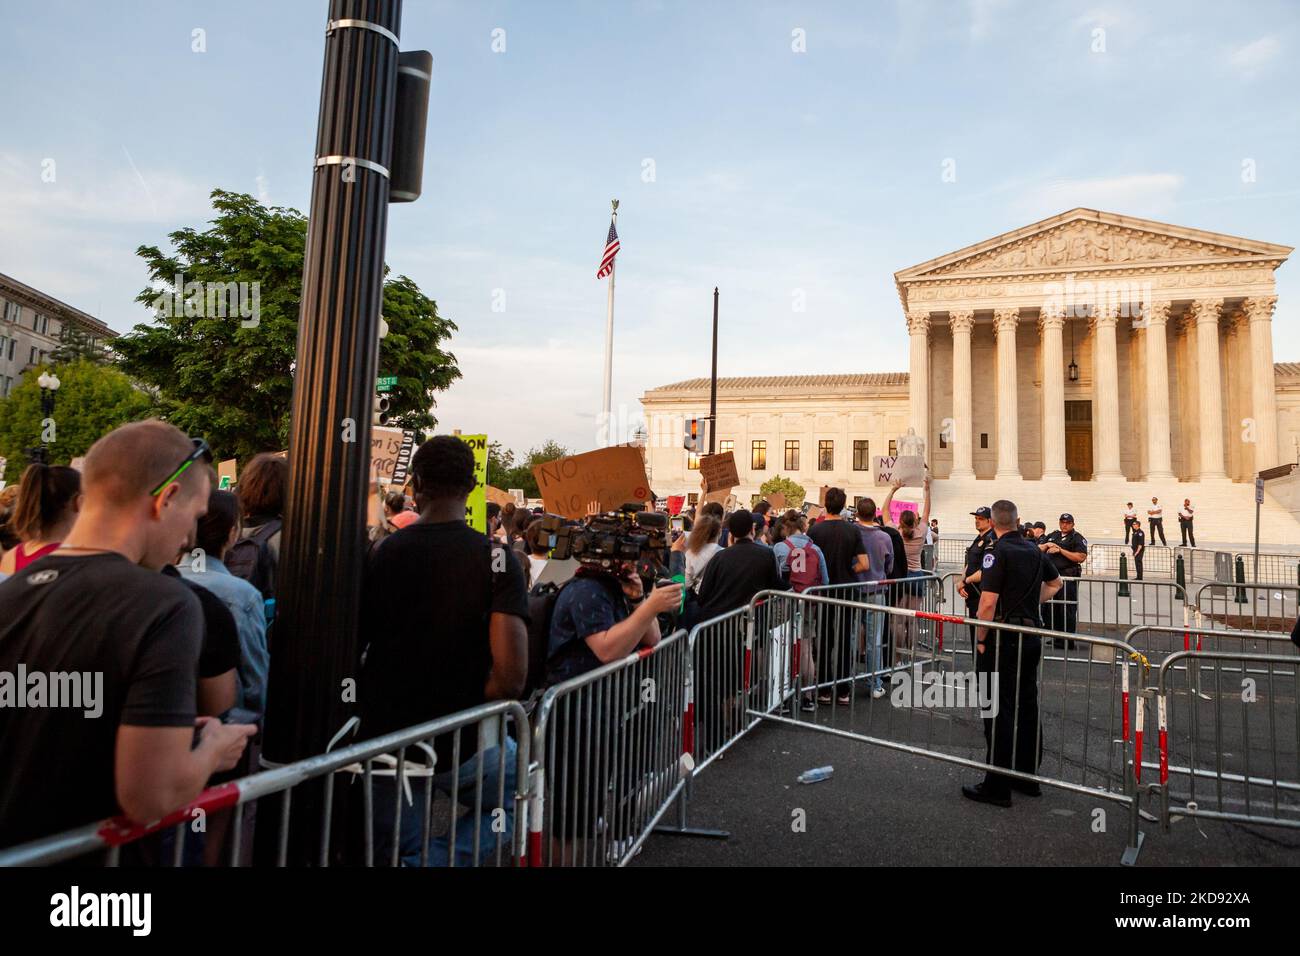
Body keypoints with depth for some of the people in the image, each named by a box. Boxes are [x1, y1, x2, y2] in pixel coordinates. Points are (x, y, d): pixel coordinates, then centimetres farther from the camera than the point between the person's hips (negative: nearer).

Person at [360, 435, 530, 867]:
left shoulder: (379, 554, -6)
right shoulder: (496, 559, -14)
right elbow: (511, 676, -21)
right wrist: (471, 714, -2)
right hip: (458, 744, -3)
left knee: (392, 851, 30)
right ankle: (439, 859, 6)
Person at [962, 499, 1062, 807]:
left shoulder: (997, 553, -16)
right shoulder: (1034, 550, 9)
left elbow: (988, 602, -21)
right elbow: (1055, 583, 28)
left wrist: (981, 640, -11)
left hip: (1004, 640, -8)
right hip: (1031, 636, 8)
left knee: (998, 710, -2)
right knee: (1027, 706, 15)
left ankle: (998, 786, 3)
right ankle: (1028, 776, 26)